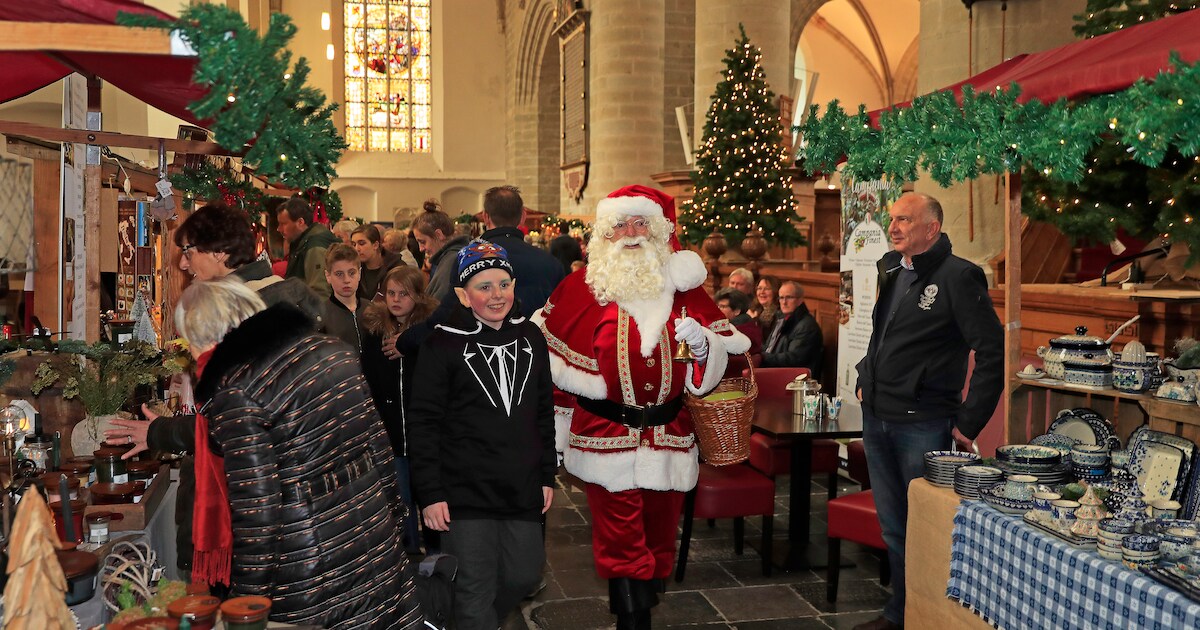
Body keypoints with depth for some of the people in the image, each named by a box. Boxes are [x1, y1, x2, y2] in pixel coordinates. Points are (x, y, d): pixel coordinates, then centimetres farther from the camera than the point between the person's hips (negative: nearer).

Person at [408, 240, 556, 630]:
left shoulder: (530, 338, 5)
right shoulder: (443, 344, -8)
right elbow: (424, 424, -8)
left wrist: (547, 475, 11)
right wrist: (430, 494, -11)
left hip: (523, 491, 5)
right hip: (465, 494, -4)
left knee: (524, 575, 15)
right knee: (476, 593, 3)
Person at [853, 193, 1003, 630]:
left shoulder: (958, 277, -12)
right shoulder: (890, 270, 10)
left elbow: (992, 352, -14)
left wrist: (969, 423, -14)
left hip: (922, 426, -7)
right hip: (876, 419, 7)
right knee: (893, 527, 16)